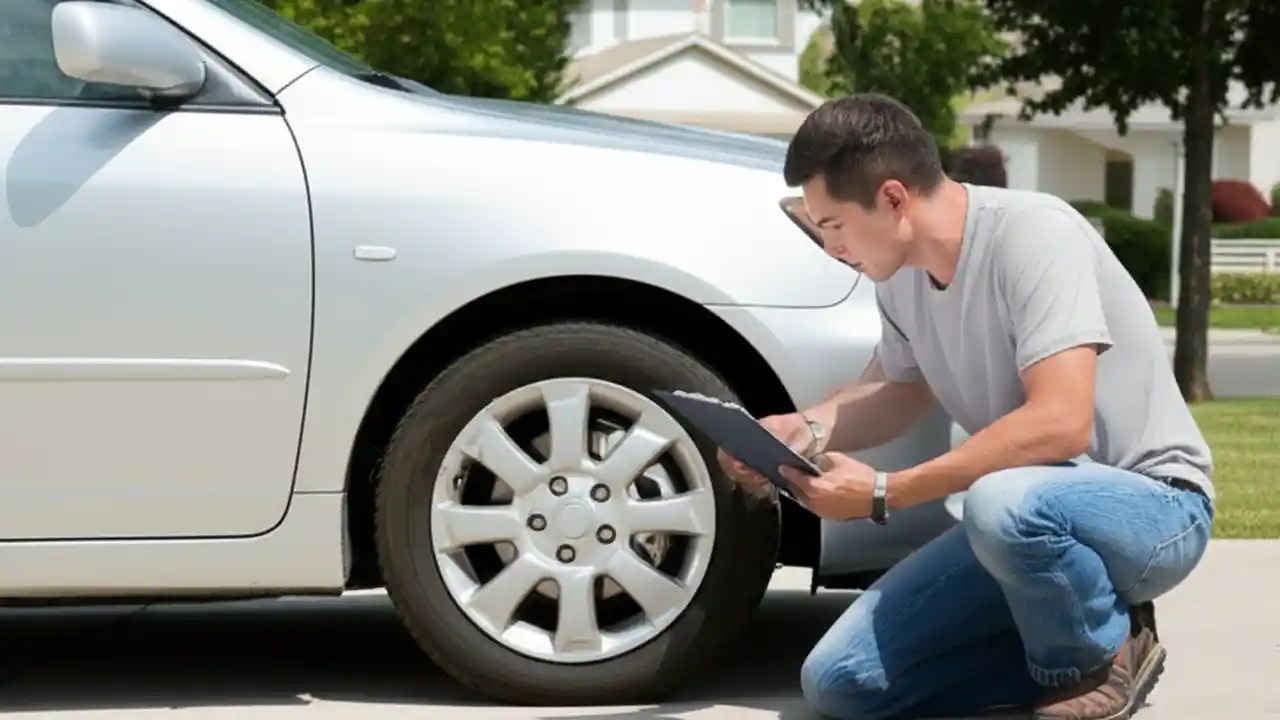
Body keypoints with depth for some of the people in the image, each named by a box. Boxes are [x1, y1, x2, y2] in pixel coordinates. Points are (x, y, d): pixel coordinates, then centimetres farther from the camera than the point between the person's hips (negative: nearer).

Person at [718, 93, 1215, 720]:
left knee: (1003, 502, -41)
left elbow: (1060, 422, -33)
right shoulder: (901, 271, 0)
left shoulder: (1033, 233, -24)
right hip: (1025, 512, 7)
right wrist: (806, 428, -4)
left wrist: (883, 493, -29)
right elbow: (900, 390, 18)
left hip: (1153, 501, -7)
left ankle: (1101, 659, -10)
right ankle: (1069, 650, 8)